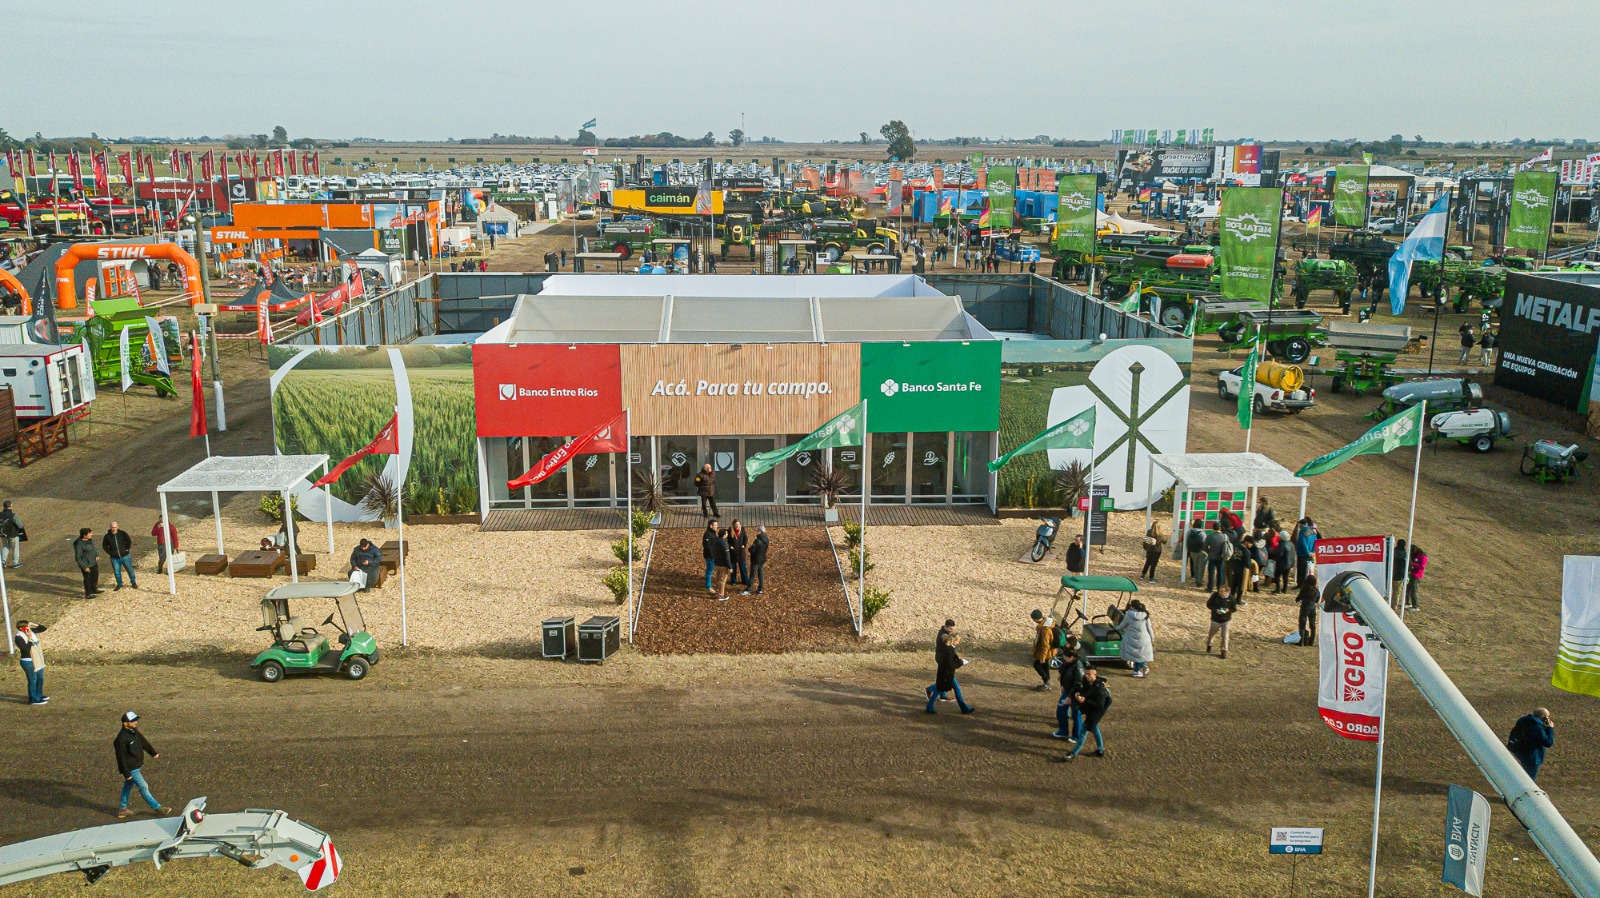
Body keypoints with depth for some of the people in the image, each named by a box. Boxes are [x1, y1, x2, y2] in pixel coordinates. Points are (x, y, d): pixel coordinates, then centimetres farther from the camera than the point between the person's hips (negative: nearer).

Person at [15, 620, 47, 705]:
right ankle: (33, 699, 10)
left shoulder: (32, 631, 2)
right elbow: (27, 649, -27)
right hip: (28, 662, -8)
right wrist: (29, 638, -28)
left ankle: (39, 695, 35)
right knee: (33, 680, 0)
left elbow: (43, 628, 11)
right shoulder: (19, 637, -20)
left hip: (37, 661, 8)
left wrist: (34, 624, -2)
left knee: (40, 678, 19)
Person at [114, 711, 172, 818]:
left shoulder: (134, 731, -1)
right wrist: (126, 773, -20)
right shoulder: (121, 739, -27)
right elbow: (121, 758, -23)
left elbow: (143, 741, 16)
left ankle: (122, 809, 34)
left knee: (128, 786, 20)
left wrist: (153, 752, 22)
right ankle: (157, 808, 6)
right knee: (143, 787, -1)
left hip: (137, 765, 9)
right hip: (131, 769, -9)